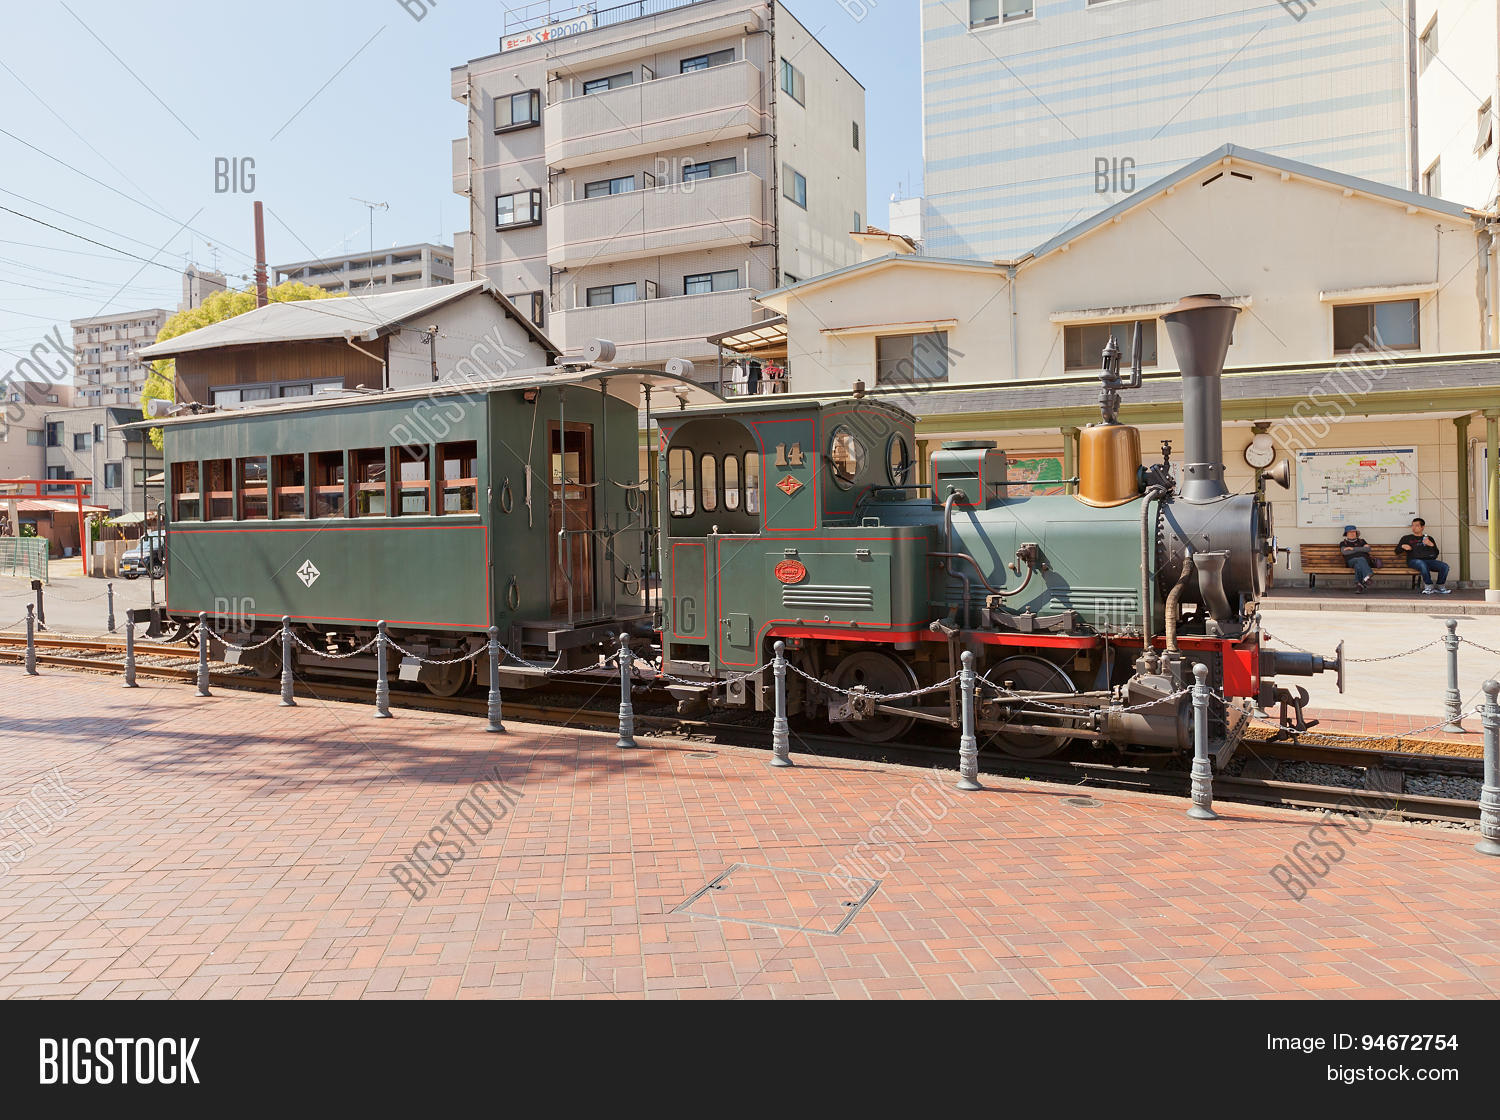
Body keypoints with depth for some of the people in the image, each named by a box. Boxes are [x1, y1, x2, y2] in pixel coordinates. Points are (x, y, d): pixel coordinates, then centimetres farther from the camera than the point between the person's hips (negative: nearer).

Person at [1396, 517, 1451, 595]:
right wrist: (1402, 547, -2)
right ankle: (1429, 587, -30)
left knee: (1444, 566, -25)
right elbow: (1397, 551, 19)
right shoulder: (1406, 538, 22)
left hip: (1429, 560, 3)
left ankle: (1440, 588, -10)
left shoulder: (1429, 539, 26)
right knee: (1422, 564, -40)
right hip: (1414, 561, -3)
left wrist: (1431, 545, -1)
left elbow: (1436, 554, 17)